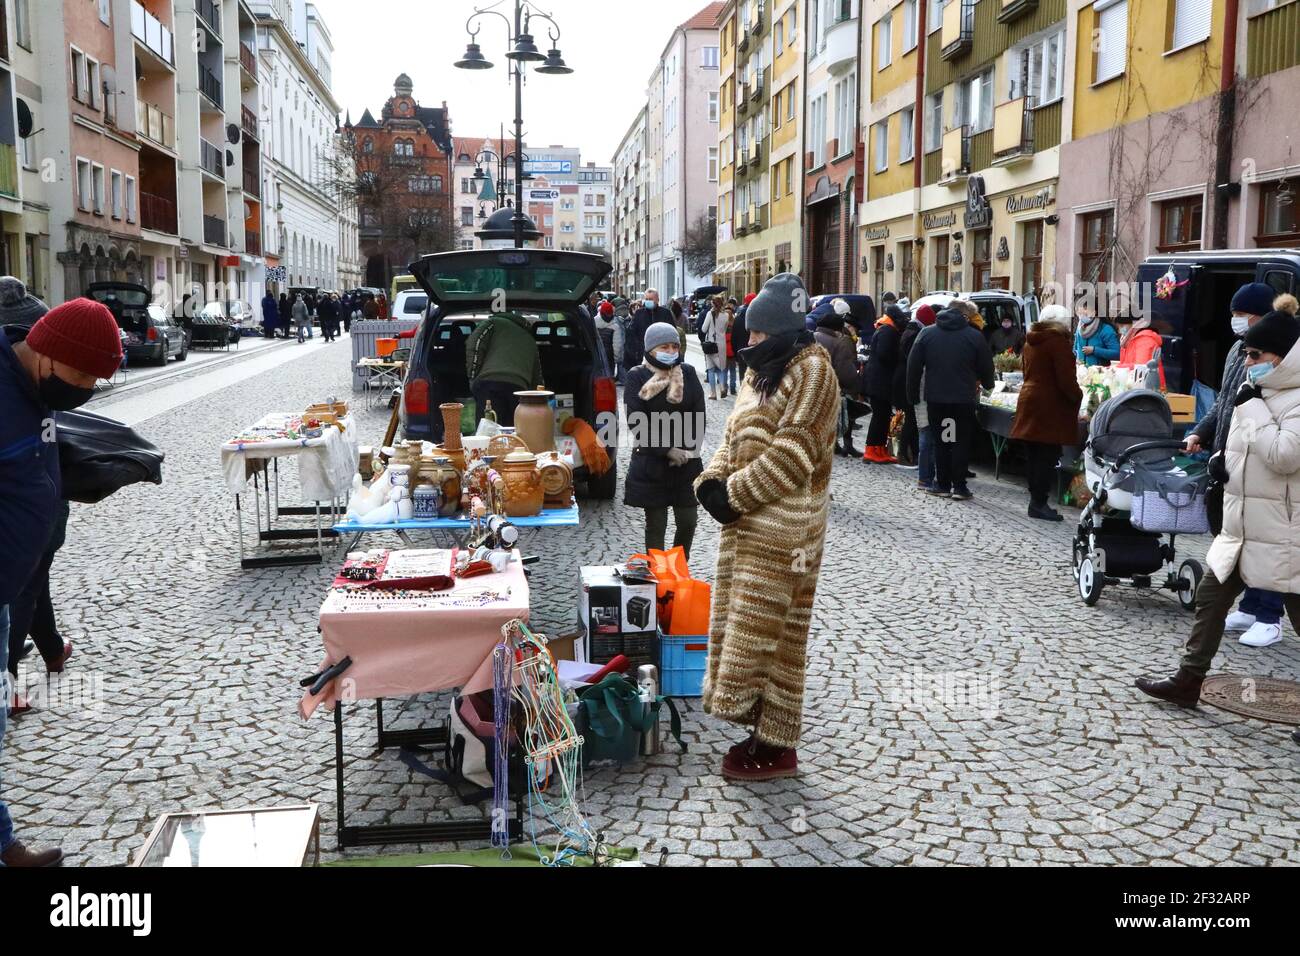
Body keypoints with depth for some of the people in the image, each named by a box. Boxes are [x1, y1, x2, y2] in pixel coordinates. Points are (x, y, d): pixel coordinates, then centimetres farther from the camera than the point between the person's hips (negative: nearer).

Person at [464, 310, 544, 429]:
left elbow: (474, 345, 5)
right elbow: (537, 379, 32)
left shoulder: (495, 322, 23)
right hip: (519, 387, 3)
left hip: (489, 382, -3)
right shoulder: (531, 340, 35)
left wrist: (473, 377, 7)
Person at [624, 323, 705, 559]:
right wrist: (667, 451, -14)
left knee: (688, 522, 3)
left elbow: (699, 416, 5)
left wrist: (689, 449, -9)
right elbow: (637, 424, -9)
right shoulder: (637, 378, -3)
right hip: (651, 464, -3)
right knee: (656, 525, 3)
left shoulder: (688, 374, 6)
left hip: (687, 462, 3)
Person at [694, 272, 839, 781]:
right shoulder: (762, 371, 16)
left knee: (769, 635, -2)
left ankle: (777, 747, 10)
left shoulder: (811, 369, -12)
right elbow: (733, 439, 18)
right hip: (746, 526, 9)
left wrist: (734, 494, -16)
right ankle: (762, 731, 26)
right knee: (739, 630, 14)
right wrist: (712, 481, -1)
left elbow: (791, 455, -20)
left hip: (780, 532, -9)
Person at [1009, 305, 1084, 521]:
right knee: (1048, 456, -3)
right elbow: (1067, 379, -17)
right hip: (1051, 406, -8)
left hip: (1029, 399, 8)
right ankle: (1039, 503, -2)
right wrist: (1078, 397, -1)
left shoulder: (1031, 341, 13)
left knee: (1034, 456, 11)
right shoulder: (1058, 341, -13)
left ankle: (1036, 500, 16)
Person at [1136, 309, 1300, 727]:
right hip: (1241, 529, 9)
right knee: (1210, 598, 14)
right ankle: (1187, 682, 25)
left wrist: (1252, 406, -20)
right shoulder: (1259, 393, 13)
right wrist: (1223, 458, 4)